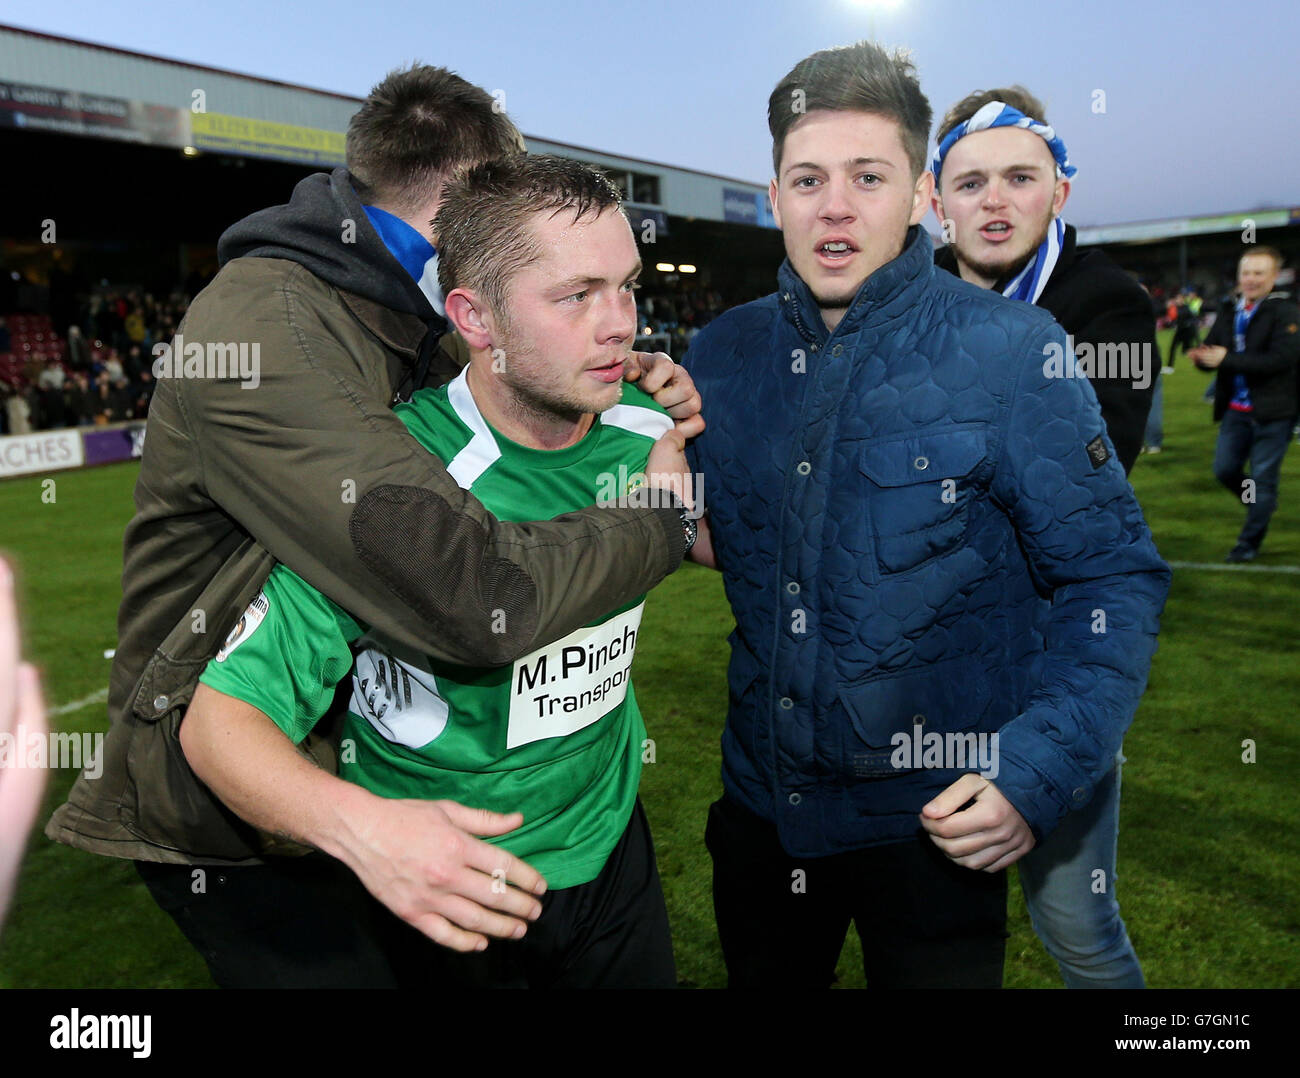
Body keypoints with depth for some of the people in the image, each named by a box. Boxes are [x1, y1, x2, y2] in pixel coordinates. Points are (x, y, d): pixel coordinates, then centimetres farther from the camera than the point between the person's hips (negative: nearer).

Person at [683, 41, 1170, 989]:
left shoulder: (1009, 350, -14)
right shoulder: (725, 353, -2)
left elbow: (1113, 577, -10)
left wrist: (1038, 774, -20)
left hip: (935, 827, -4)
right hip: (760, 805, 5)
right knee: (762, 977, 25)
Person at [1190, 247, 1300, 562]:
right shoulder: (1228, 311, 9)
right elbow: (1212, 352, 7)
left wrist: (1227, 360, -23)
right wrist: (1201, 357, -17)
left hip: (1272, 411, -5)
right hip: (1236, 409, 5)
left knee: (1262, 478, 2)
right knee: (1225, 470, 8)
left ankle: (1249, 542, 14)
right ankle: (1260, 505, 36)